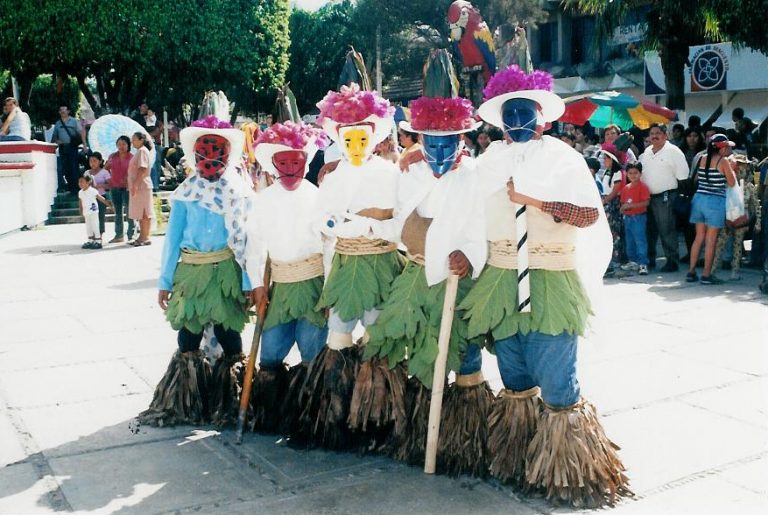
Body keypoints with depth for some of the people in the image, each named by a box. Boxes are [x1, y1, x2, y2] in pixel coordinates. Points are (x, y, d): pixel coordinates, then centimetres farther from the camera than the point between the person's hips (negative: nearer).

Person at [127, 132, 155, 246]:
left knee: (144, 212, -7)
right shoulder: (139, 151, 20)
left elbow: (142, 169, -20)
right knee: (141, 213, 12)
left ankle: (145, 238, -6)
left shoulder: (142, 151, -10)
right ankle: (142, 236, 16)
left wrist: (135, 184, -24)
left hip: (141, 186, -10)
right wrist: (132, 185, 18)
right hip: (138, 186, 10)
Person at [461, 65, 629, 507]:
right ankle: (515, 457, 32)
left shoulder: (563, 157, -3)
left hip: (552, 282, -4)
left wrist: (536, 201, -22)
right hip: (500, 280, 5)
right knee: (515, 376, 15)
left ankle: (569, 470, 12)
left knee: (555, 380, -7)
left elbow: (591, 214, -15)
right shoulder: (489, 162, 9)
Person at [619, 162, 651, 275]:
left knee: (640, 240, -10)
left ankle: (643, 264, -9)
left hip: (638, 217, -8)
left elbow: (646, 202, -17)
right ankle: (633, 262, 25)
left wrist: (631, 205, -20)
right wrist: (623, 208, -2)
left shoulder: (643, 187, -9)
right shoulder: (626, 188, 13)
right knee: (629, 241, 14)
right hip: (627, 218, 8)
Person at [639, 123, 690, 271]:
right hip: (647, 196, 7)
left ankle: (672, 261, 0)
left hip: (664, 197, -7)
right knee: (649, 229, 13)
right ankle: (649, 259, 23)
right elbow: (640, 170, 22)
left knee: (667, 230, -6)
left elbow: (682, 176, -7)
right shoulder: (646, 152, 14)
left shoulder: (673, 151, -5)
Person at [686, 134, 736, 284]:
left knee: (699, 237, 12)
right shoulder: (723, 161, -10)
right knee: (711, 240, 0)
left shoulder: (702, 159, 7)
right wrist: (731, 169, 7)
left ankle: (691, 272, 13)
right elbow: (731, 183, -6)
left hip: (699, 198, 6)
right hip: (715, 201, -6)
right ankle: (706, 275, 3)